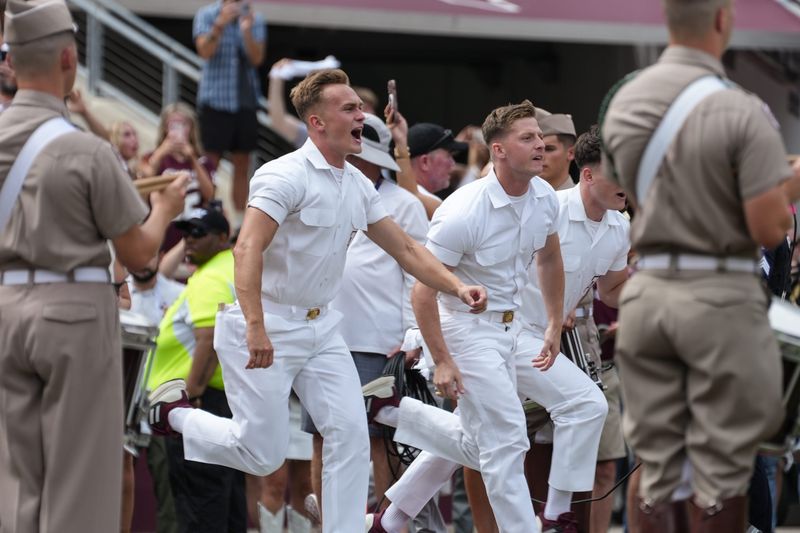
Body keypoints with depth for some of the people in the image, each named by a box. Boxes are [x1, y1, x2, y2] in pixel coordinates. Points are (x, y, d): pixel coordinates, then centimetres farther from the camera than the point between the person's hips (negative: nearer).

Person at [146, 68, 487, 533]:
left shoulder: (358, 185, 8)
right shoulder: (287, 175, -18)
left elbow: (406, 249, 14)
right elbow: (248, 250, -28)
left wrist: (458, 288, -1)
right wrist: (255, 329, -38)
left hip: (321, 328, 8)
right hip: (266, 328, -8)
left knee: (350, 433, -4)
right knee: (265, 454, -3)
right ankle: (175, 412, 20)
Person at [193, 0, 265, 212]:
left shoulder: (255, 20, 5)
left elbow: (257, 58, -5)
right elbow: (205, 51, -14)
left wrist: (247, 31, -21)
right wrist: (220, 24, -27)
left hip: (245, 101, 3)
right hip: (214, 100, -3)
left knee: (242, 166, 7)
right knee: (210, 165, -5)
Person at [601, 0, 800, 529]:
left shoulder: (625, 103, 4)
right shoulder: (742, 113, -15)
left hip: (647, 290, 5)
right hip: (720, 297, -5)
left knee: (657, 466, 9)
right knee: (720, 470, 2)